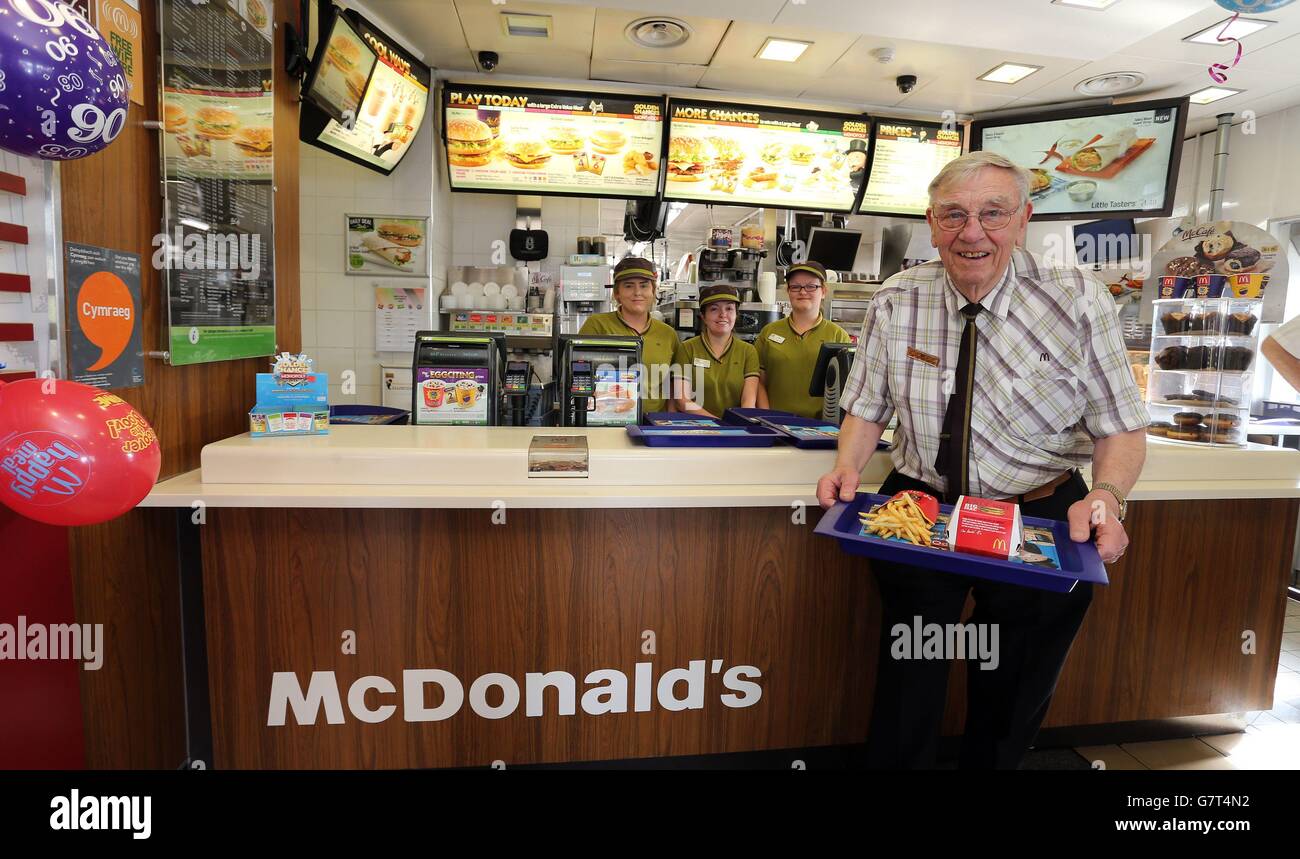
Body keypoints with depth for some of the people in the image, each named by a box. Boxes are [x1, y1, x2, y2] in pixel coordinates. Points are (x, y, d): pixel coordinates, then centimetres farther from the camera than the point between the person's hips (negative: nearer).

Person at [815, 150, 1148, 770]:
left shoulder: (1077, 301, -11)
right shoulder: (895, 304, -6)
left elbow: (1122, 428, -8)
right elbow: (867, 408, 0)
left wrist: (1106, 495, -28)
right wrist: (848, 466, -20)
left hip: (1040, 519, 0)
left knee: (1012, 706, 18)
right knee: (906, 700, 9)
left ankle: (988, 764, 45)